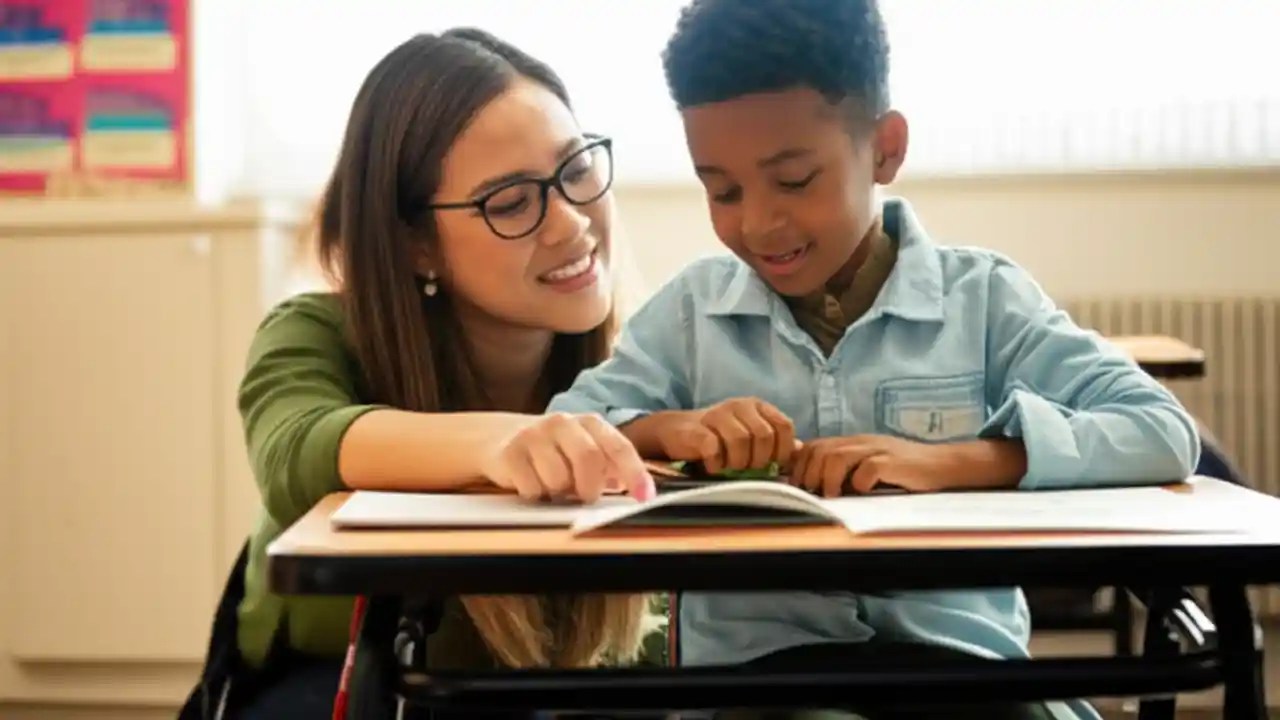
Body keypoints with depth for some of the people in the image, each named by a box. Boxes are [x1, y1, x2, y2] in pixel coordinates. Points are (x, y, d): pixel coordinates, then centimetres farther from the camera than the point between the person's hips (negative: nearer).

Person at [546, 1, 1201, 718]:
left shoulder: (984, 297, 5)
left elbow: (1164, 432, -4)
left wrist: (945, 461, -17)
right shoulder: (693, 305, 12)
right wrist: (663, 429, -12)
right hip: (751, 657, 0)